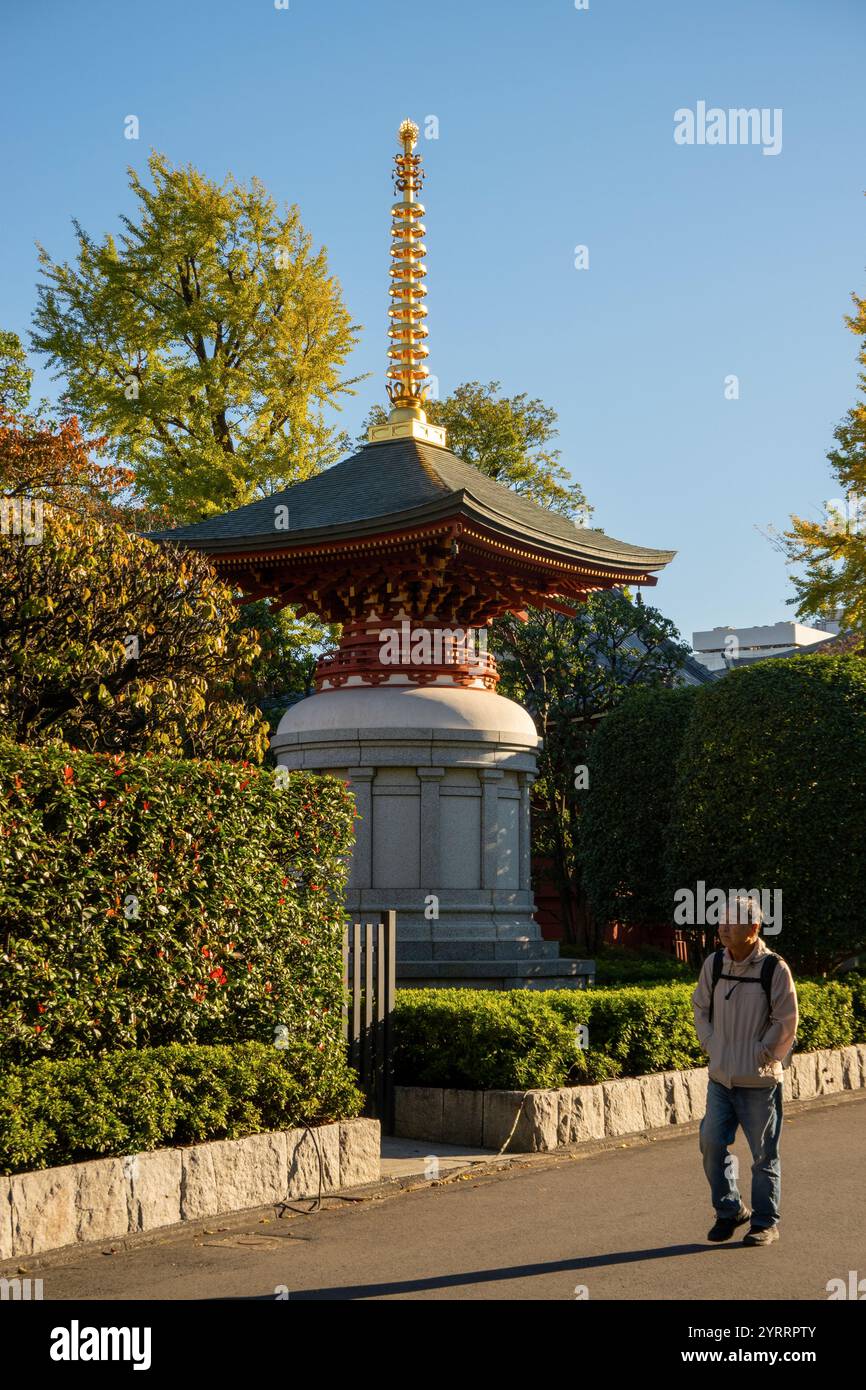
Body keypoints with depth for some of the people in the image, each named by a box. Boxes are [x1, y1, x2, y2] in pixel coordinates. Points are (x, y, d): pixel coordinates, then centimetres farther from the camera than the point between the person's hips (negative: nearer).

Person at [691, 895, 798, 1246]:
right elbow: (700, 1007, 15)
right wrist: (711, 1045, 6)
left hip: (759, 1081, -4)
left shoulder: (774, 968, -12)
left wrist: (762, 1057, -8)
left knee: (764, 1154, 5)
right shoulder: (713, 964, 2)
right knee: (712, 1144, 4)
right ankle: (729, 1210, 23)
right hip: (720, 1076, 4)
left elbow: (786, 1021, -8)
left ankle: (766, 1223, 17)